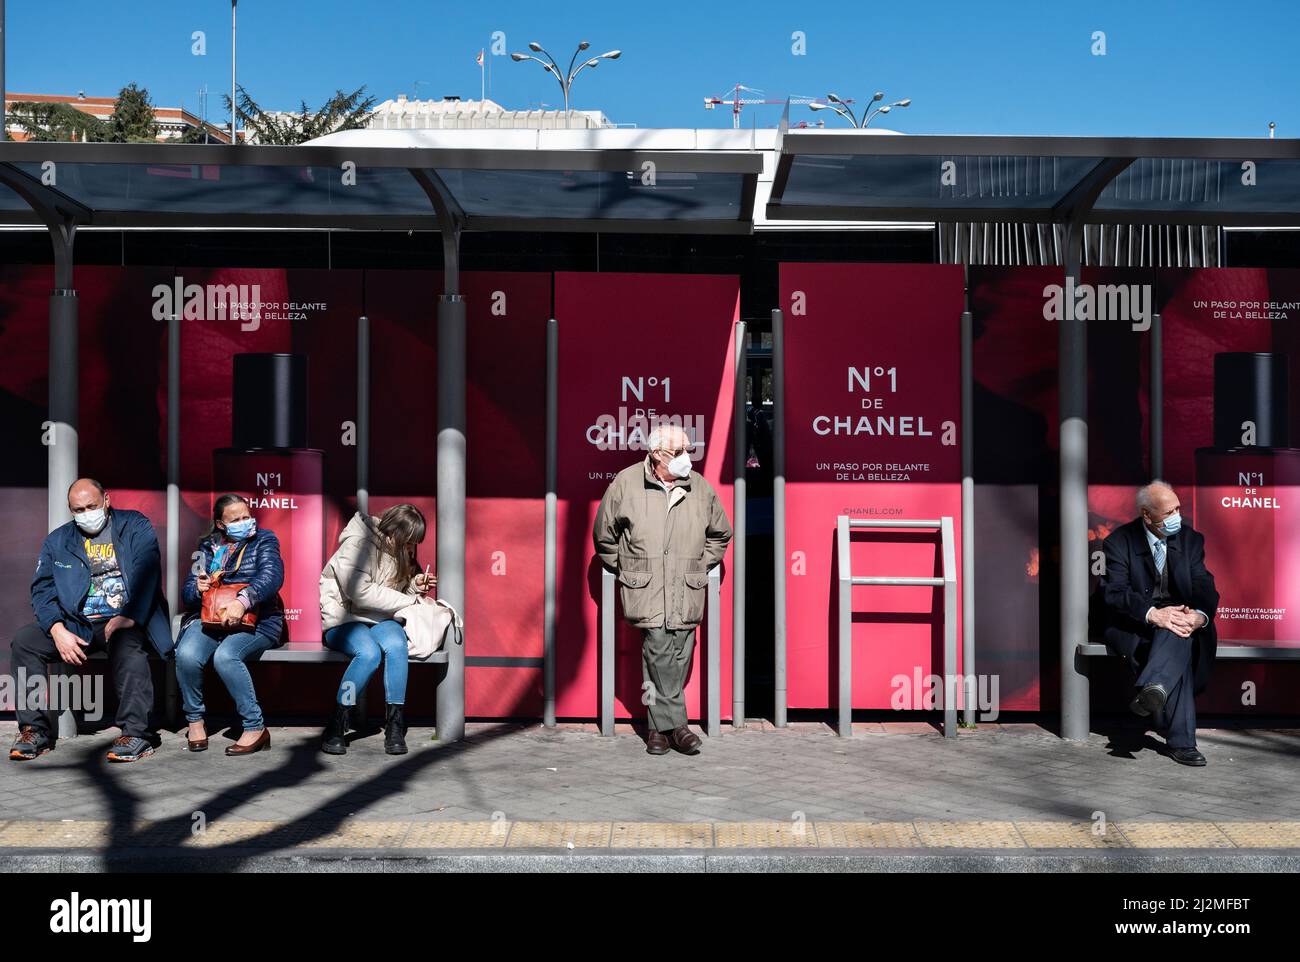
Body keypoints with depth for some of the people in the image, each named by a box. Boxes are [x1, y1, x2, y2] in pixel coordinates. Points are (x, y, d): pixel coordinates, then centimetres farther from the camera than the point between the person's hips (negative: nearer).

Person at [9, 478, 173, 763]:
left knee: (127, 643, -37)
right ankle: (35, 730, -10)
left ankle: (136, 733, -35)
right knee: (24, 640, -16)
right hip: (78, 625, 4)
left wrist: (127, 618, -23)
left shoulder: (136, 526, 5)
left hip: (125, 623, -4)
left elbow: (147, 572, -9)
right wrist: (58, 631, -11)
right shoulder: (57, 541, 16)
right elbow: (42, 590, 7)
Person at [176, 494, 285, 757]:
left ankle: (255, 728, -22)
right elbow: (187, 593, 18)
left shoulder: (264, 540, 5)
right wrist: (198, 588, -8)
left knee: (225, 656, -33)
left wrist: (242, 601, -30)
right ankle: (195, 720, -4)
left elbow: (272, 576, -14)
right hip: (210, 617, 4)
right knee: (186, 654, -27)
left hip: (256, 620, -4)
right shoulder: (207, 546, 17)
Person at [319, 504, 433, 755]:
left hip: (379, 620, 5)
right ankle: (336, 726, -22)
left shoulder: (398, 551, 8)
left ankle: (395, 726, -25)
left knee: (396, 646, -29)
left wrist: (414, 586, -2)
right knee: (369, 652, -34)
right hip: (343, 618, -5)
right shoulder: (357, 544, -15)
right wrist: (410, 601, -17)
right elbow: (361, 593, -22)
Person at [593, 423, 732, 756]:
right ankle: (675, 723, -10)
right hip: (645, 591, -3)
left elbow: (720, 534, 25)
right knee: (658, 648, -17)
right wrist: (626, 572, 10)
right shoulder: (625, 483, 2)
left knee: (678, 658, 0)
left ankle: (658, 726, 12)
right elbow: (604, 535, 11)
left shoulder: (701, 488, 10)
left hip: (687, 593, 3)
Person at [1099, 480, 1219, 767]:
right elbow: (1115, 593, -17)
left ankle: (1152, 690, -54)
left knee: (1179, 635, -35)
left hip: (1179, 615, 3)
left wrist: (1200, 615, -27)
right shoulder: (1119, 542, -5)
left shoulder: (1191, 539, 7)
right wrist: (1153, 614, -35)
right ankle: (1181, 741, -40)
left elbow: (1204, 587, -2)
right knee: (1177, 646, -34)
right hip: (1133, 624, -3)